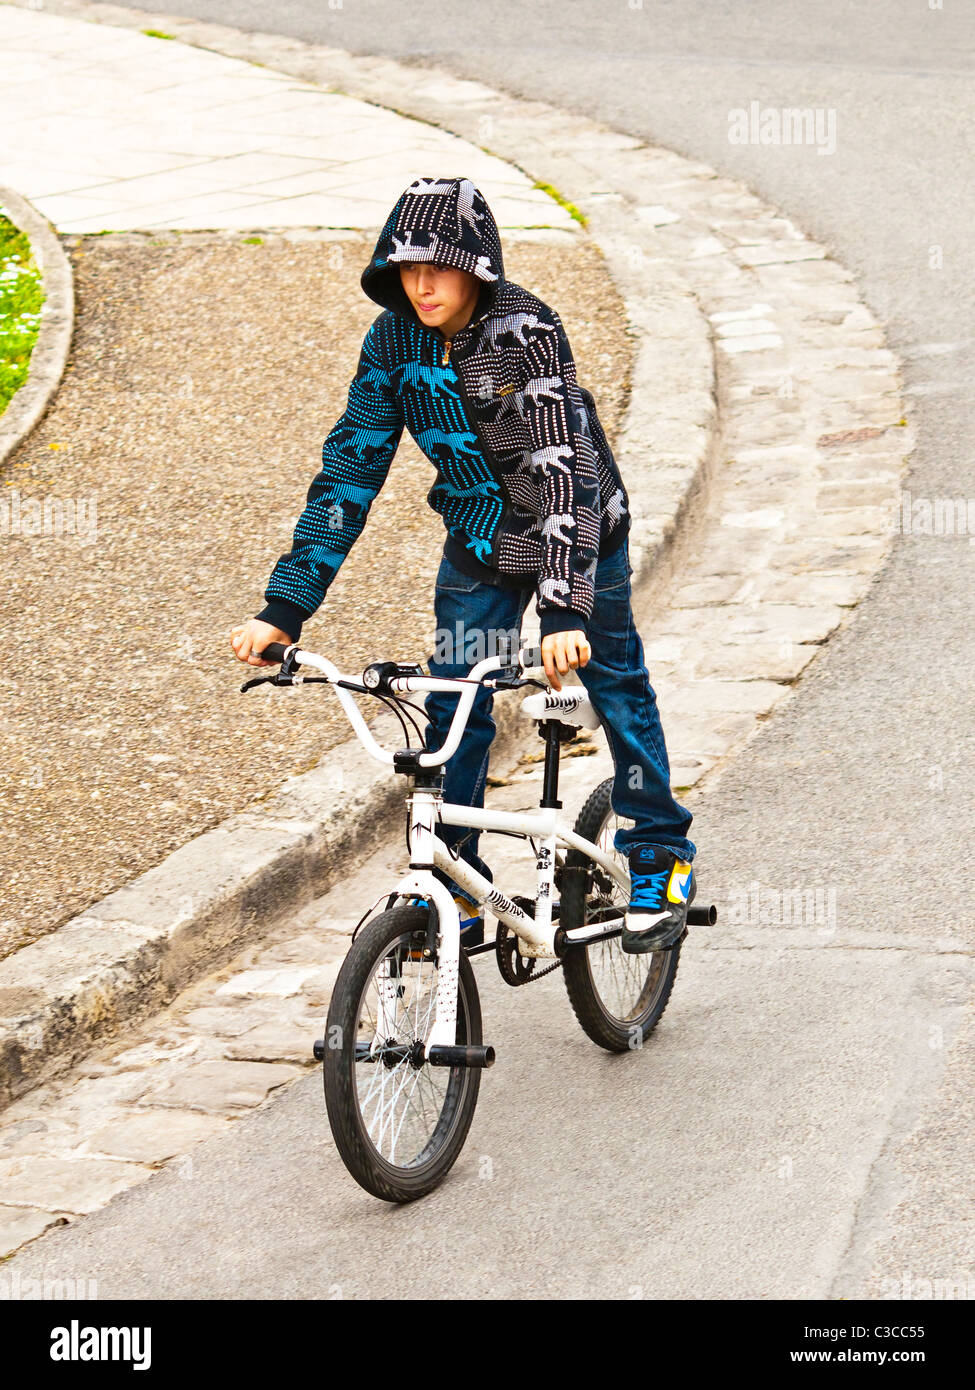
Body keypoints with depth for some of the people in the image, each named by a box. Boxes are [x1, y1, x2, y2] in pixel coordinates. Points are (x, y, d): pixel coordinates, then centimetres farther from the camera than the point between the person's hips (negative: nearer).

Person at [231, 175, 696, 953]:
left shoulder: (526, 333, -29)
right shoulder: (394, 341, -14)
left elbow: (563, 469, -35)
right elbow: (350, 468, -12)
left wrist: (565, 610, -45)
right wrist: (284, 609, -18)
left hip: (577, 530, -4)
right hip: (478, 539, 4)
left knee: (615, 684, 6)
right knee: (452, 707, -3)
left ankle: (662, 860, 24)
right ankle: (454, 894, 6)